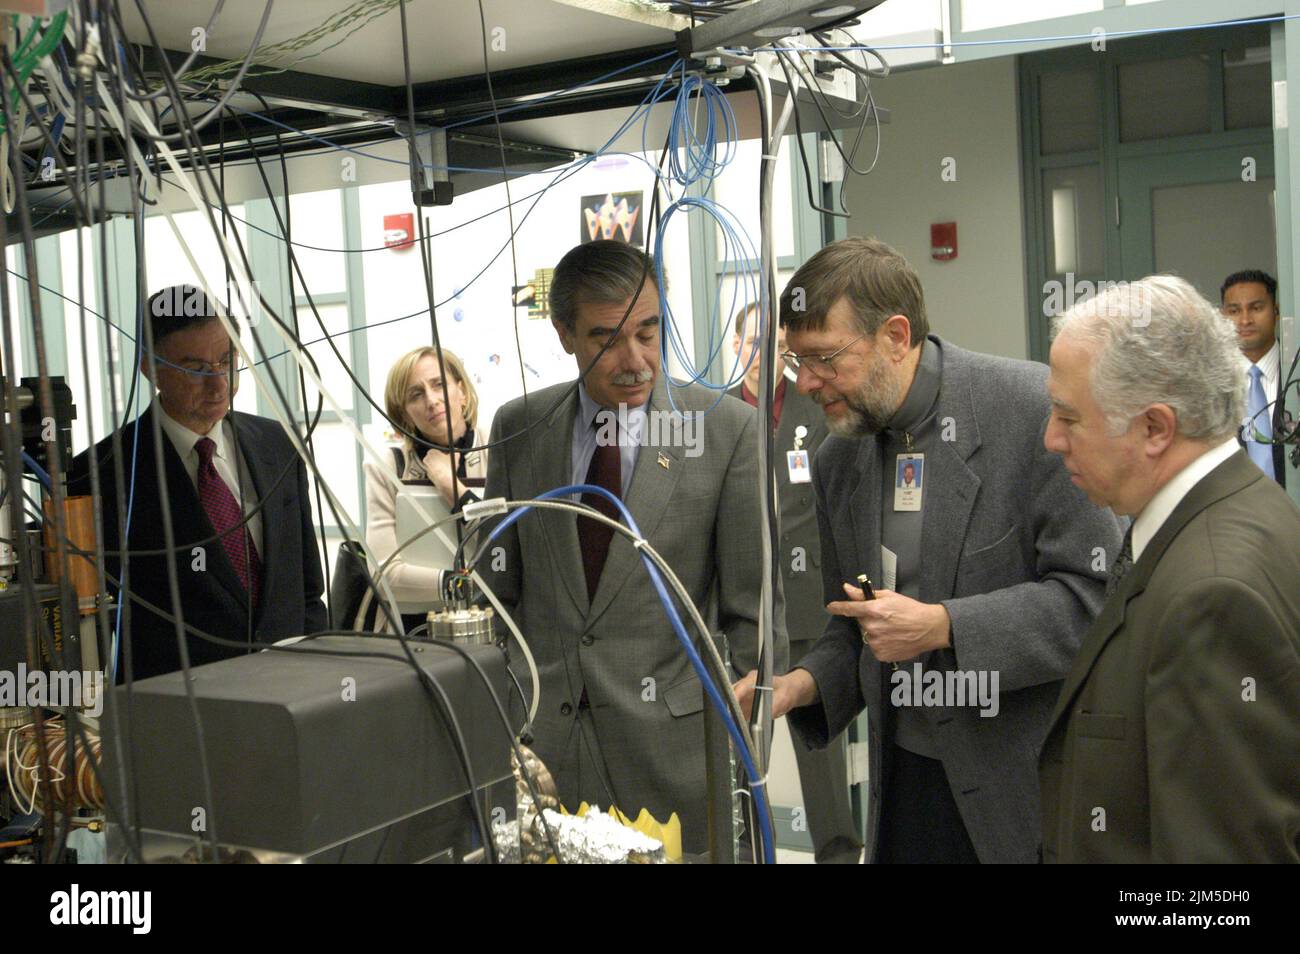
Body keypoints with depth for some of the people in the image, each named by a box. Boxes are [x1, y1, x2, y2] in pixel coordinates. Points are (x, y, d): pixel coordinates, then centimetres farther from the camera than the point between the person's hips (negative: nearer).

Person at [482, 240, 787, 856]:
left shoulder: (727, 430, -6)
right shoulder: (517, 429, 4)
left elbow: (752, 609, -4)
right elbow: (498, 590, 10)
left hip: (670, 747, -2)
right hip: (538, 743, 3)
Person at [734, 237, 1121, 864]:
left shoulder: (1035, 407, -15)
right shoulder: (836, 462, 6)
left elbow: (1094, 590, -17)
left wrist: (942, 625, -21)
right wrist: (801, 685, -5)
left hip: (1029, 783, -5)